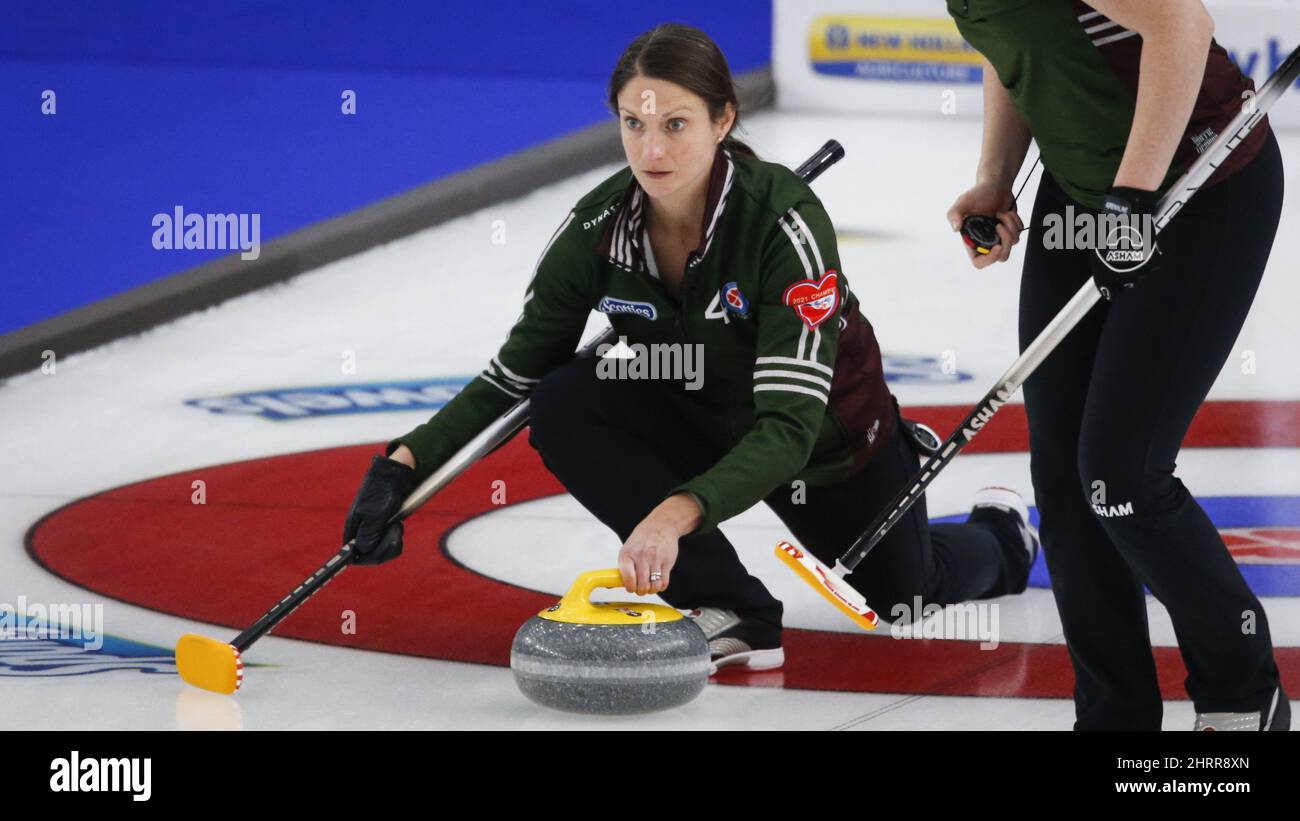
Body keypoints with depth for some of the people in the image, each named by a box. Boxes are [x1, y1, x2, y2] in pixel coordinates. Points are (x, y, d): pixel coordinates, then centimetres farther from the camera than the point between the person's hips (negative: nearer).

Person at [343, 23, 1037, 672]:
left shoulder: (784, 218, -36)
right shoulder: (597, 227, -23)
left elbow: (789, 427, -42)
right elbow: (513, 377, -12)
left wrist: (679, 511, -57)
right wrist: (406, 463, -27)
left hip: (829, 445, -3)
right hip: (705, 432, 3)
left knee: (910, 592, 21)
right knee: (564, 404, -27)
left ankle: (998, 532, 58)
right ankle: (729, 613, -20)